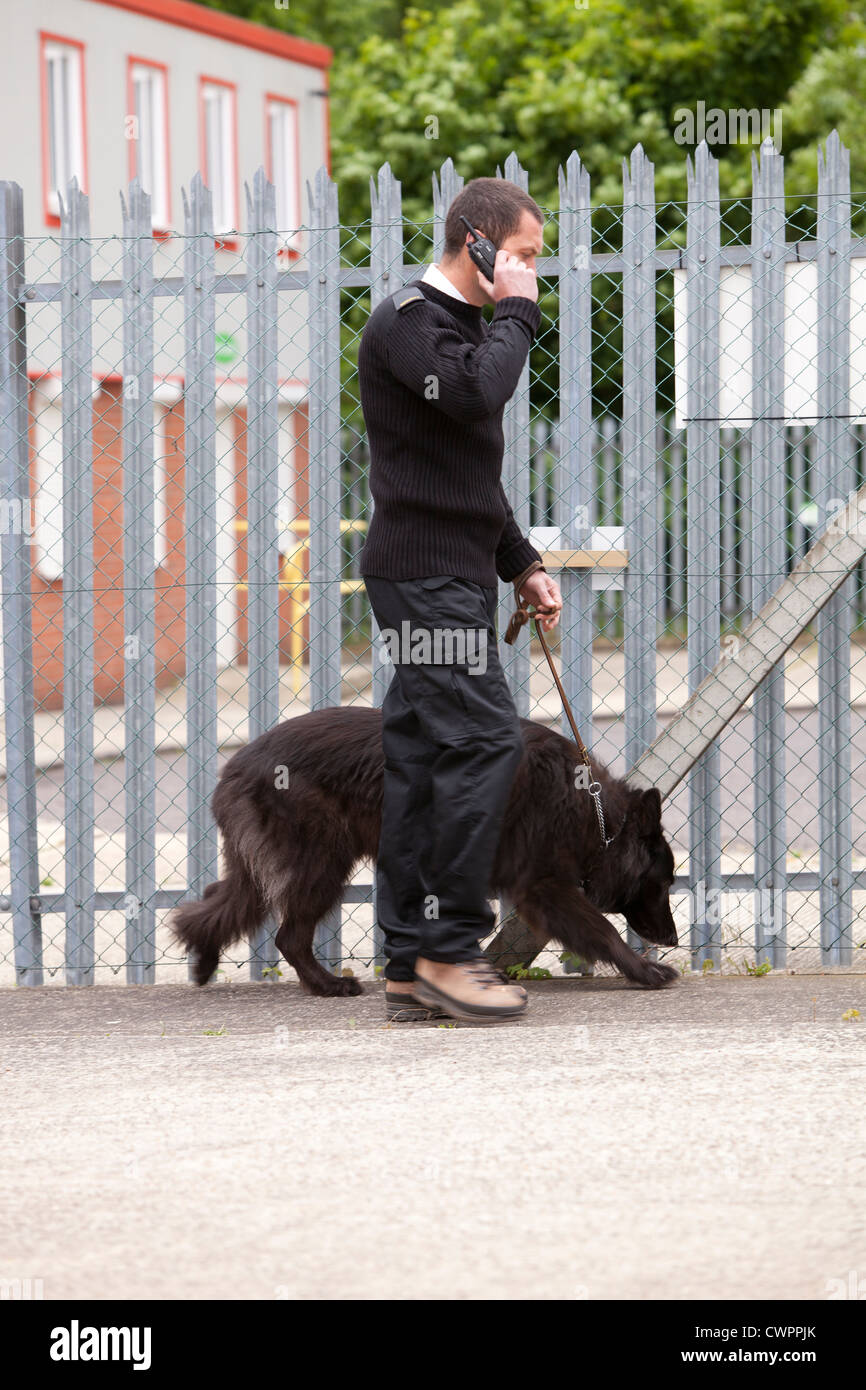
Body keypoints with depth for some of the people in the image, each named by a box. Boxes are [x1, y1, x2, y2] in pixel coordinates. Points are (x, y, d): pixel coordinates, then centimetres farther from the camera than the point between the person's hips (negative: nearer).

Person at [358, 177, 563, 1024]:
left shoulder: (452, 324, 23)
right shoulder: (408, 321, -9)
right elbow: (476, 392, -28)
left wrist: (521, 564, 25)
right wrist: (516, 312, -13)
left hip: (451, 573, 10)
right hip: (425, 573, -10)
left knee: (420, 756, 6)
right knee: (484, 738, -15)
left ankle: (411, 965, 5)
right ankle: (450, 947, -13)